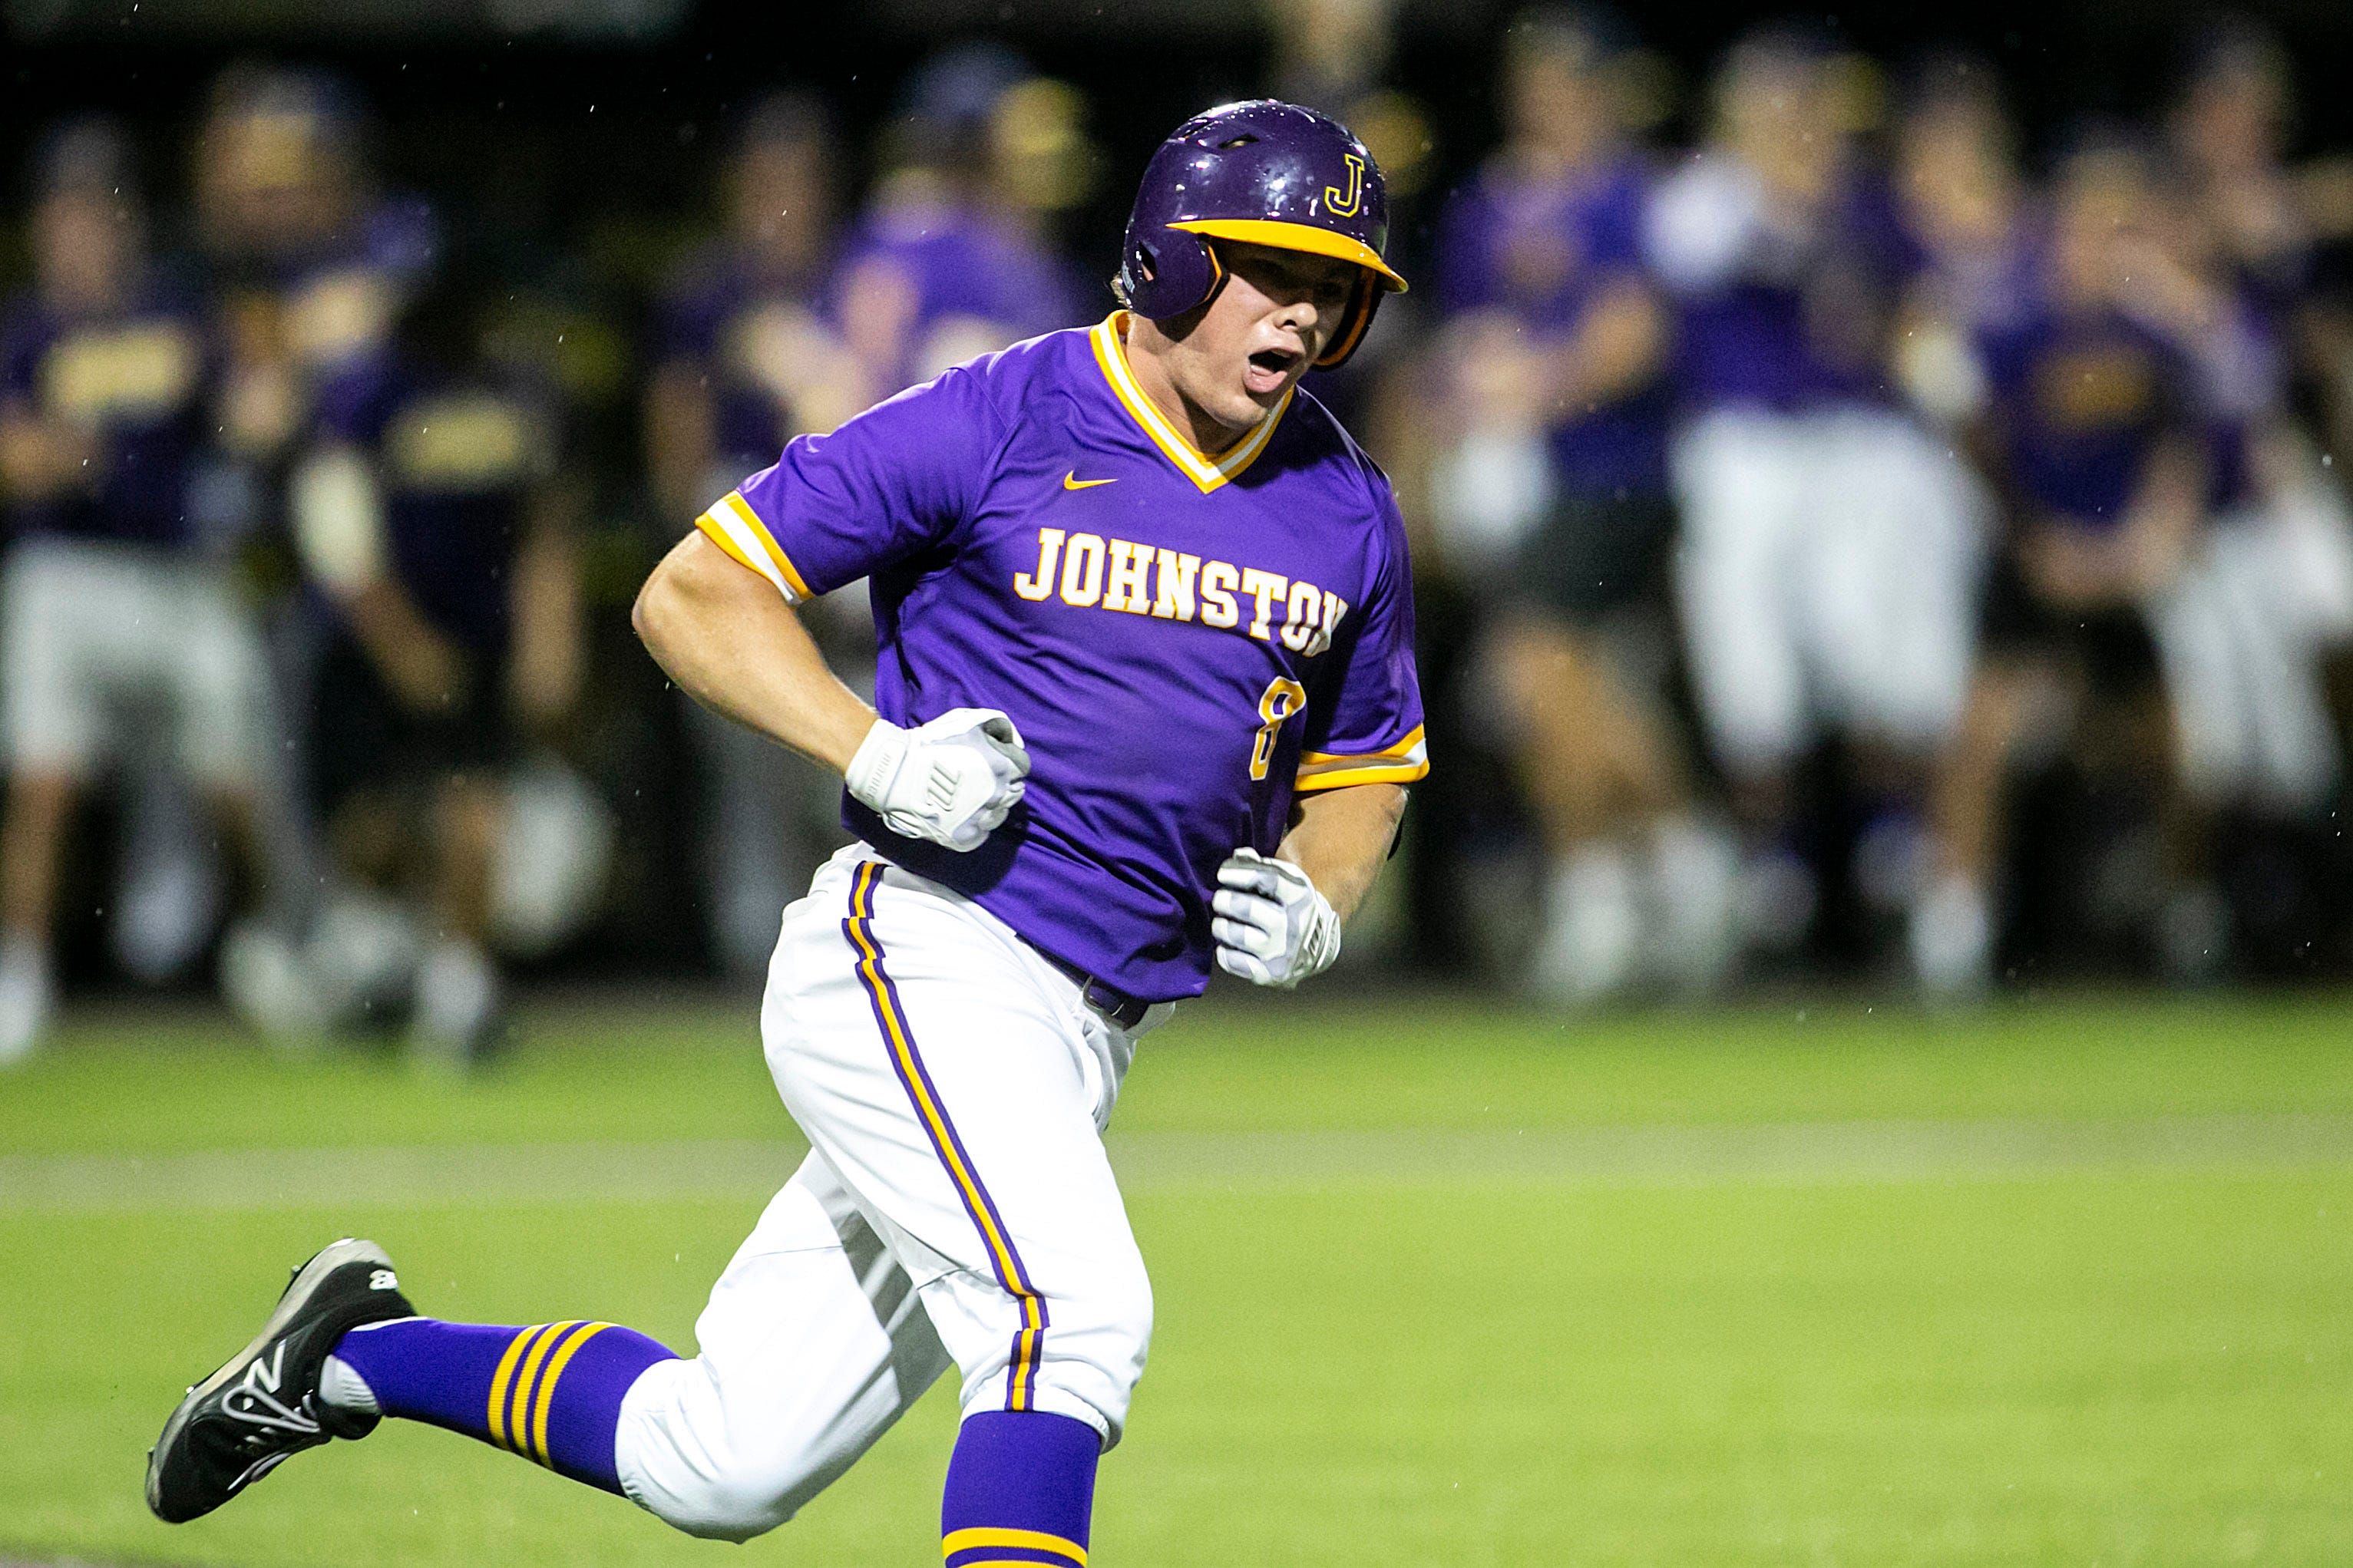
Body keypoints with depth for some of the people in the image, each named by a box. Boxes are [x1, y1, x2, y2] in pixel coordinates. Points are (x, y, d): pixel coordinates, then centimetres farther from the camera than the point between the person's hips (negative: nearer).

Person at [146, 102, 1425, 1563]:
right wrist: (877, 751, -20)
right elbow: (694, 591, -5)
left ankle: (358, 1350, 28)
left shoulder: (1349, 513, 7)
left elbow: (1366, 772, 21)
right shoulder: (997, 425, -9)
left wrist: (1315, 906, -1)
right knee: (1076, 1312, -29)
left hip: (1086, 1039, 6)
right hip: (924, 955, -6)